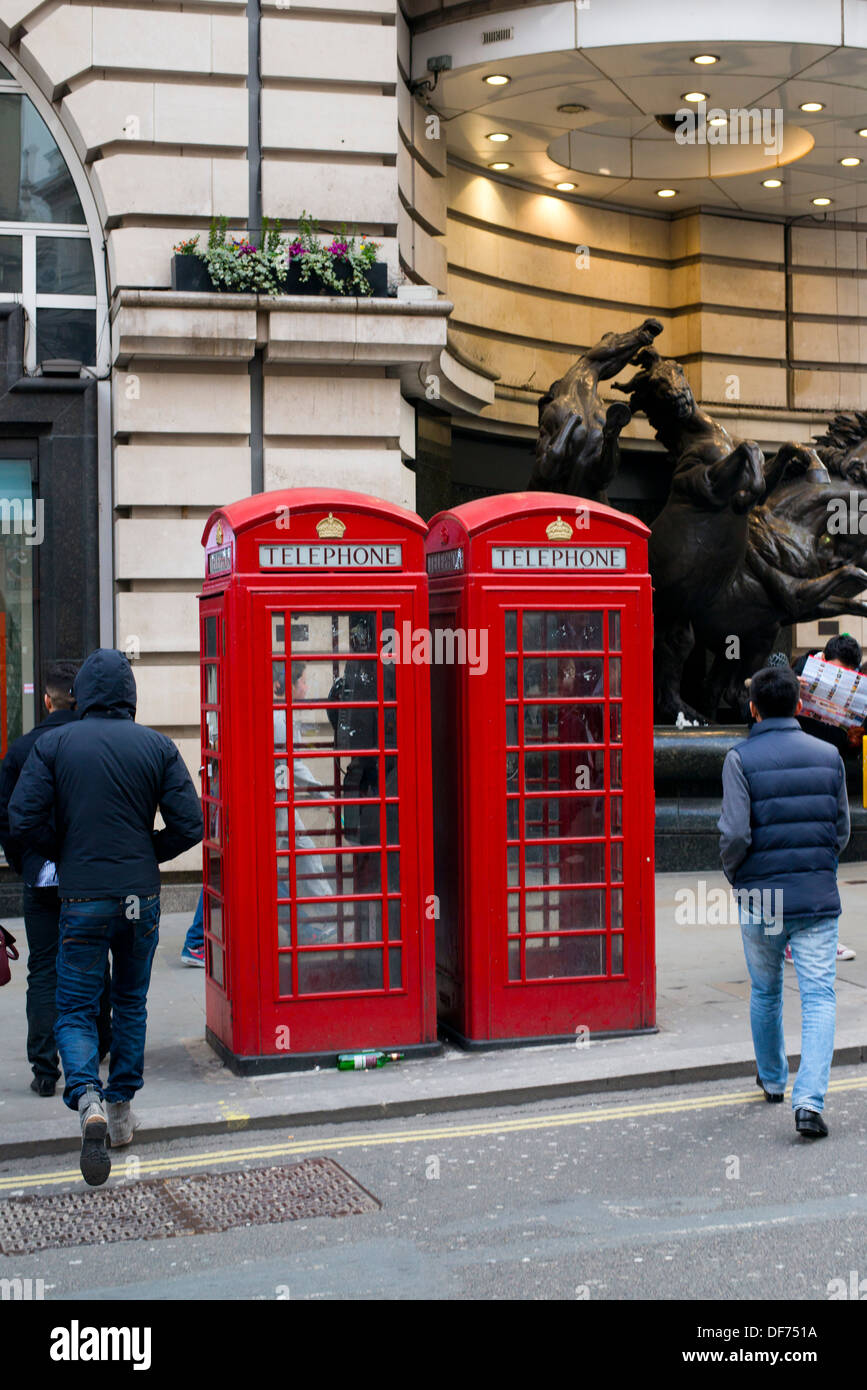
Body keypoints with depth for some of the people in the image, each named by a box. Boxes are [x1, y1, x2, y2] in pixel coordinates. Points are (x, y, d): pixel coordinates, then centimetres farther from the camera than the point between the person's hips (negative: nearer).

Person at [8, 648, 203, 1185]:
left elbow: (24, 819, -9)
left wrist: (67, 854, 8)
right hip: (141, 898, 2)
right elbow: (189, 824, -5)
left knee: (75, 1009, 5)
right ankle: (122, 1108, 26)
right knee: (131, 1003, 18)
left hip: (82, 899, -2)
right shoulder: (157, 746, -2)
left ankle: (88, 1101, -20)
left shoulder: (53, 745, -5)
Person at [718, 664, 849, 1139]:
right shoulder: (828, 756, 3)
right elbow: (841, 830, 7)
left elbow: (735, 833, -15)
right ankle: (809, 1099, -14)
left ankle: (772, 1078, 37)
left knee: (765, 992, 19)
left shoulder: (741, 759, -8)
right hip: (818, 895, 1)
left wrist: (733, 873, 4)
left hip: (760, 897, -1)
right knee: (819, 996, 0)